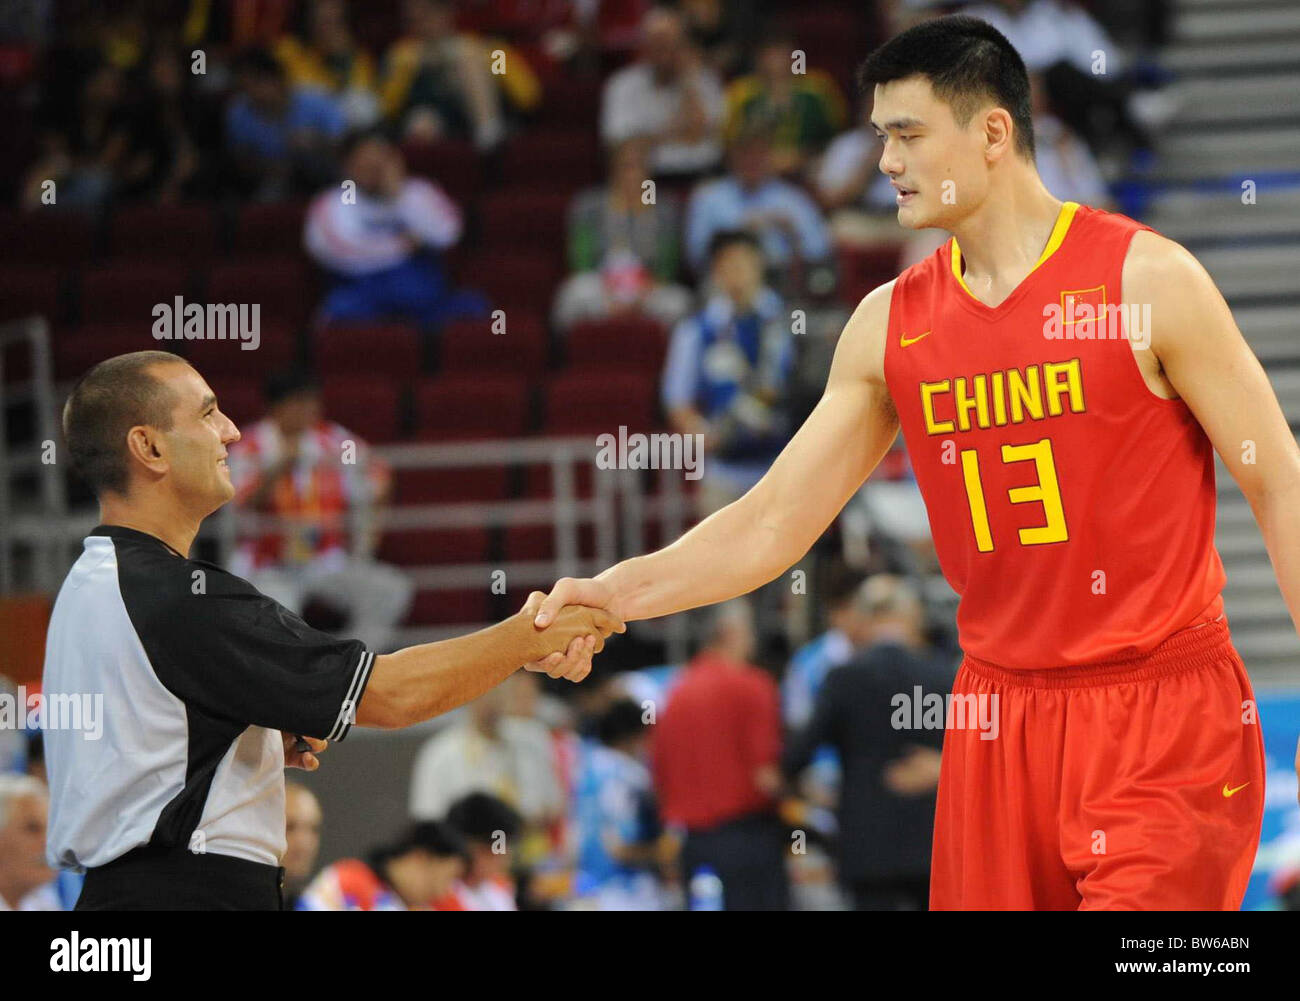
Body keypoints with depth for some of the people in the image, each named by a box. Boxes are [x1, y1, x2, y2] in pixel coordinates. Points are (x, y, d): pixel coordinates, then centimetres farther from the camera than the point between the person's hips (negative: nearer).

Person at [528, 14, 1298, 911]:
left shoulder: (1146, 278, -7)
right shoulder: (889, 325, 7)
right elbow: (772, 526, 8)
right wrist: (616, 594, -5)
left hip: (1163, 705, -4)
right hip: (1002, 705, 5)